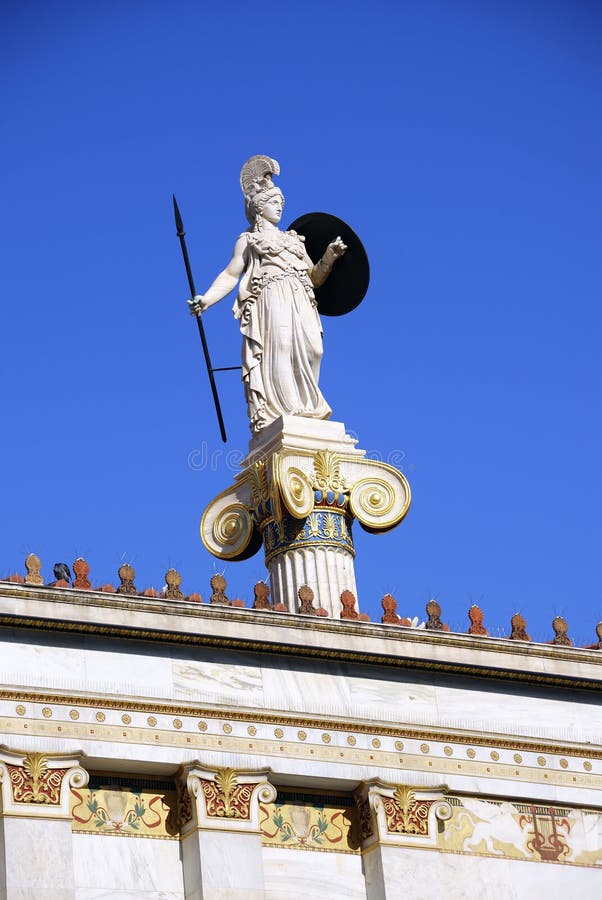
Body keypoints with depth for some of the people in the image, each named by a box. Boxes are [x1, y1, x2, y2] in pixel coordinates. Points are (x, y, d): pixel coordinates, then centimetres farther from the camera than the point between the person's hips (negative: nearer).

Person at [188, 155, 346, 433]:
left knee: (308, 351, -13)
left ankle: (305, 411, -13)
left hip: (300, 304, 5)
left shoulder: (294, 240, 30)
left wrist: (330, 256, 11)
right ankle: (279, 415, -31)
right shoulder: (248, 239, 17)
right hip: (271, 301, -5)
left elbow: (314, 278, 28)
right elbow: (231, 275, 6)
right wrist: (205, 300, -8)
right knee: (278, 349, -22)